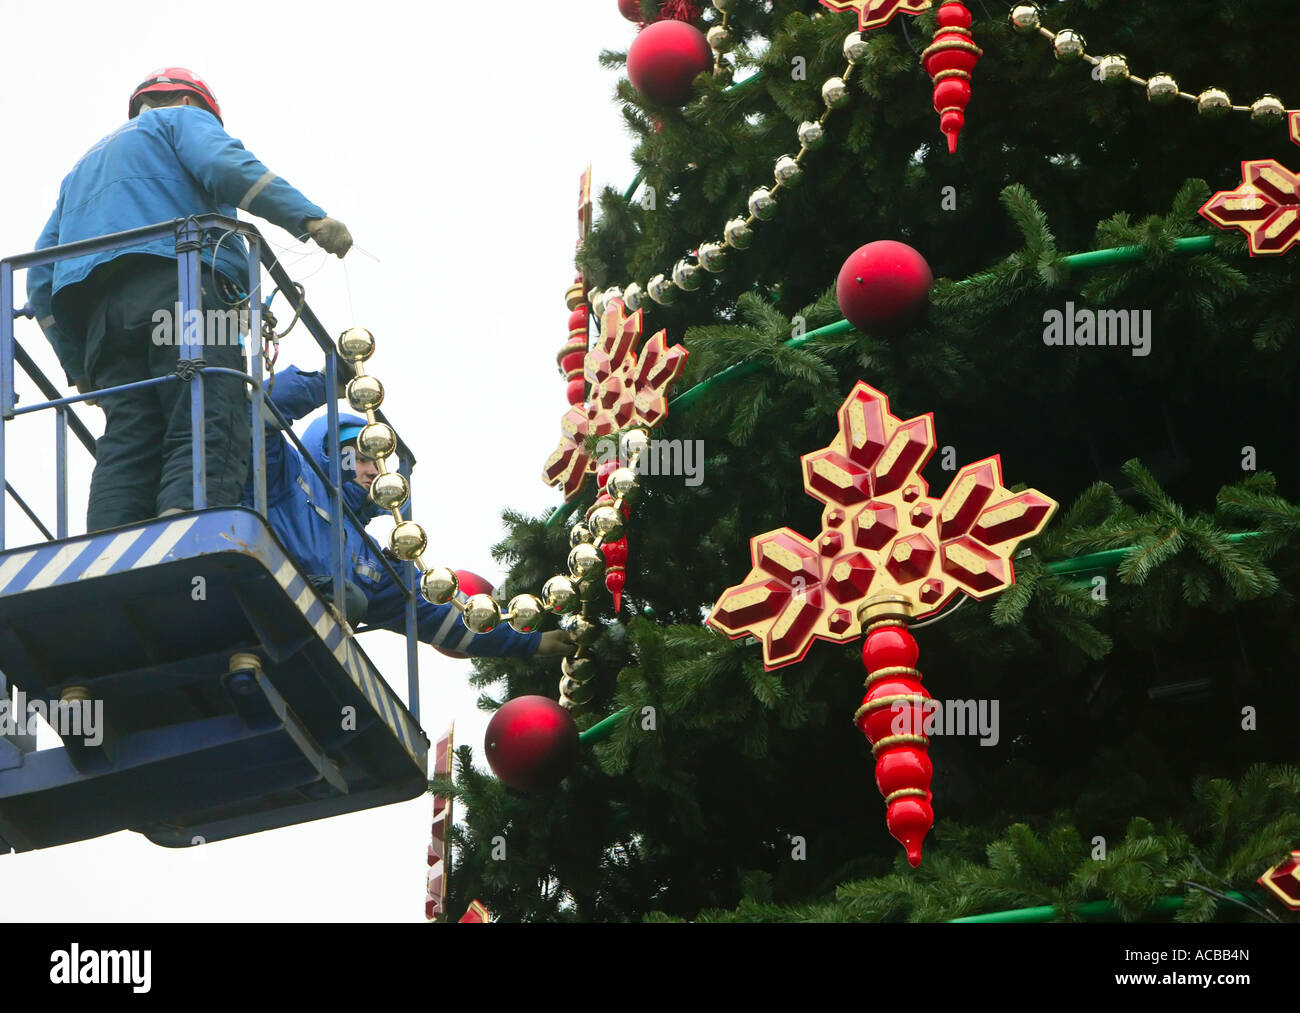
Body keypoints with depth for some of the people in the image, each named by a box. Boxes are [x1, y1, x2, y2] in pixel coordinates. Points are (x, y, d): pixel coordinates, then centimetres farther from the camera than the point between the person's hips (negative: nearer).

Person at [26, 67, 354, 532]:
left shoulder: (81, 169, 39)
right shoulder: (183, 119, 20)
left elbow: (42, 280, 29)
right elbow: (224, 165, -5)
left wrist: (78, 364, 26)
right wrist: (309, 218, -12)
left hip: (98, 312, 7)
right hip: (180, 282, -7)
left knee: (127, 447, -4)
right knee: (210, 438, -19)